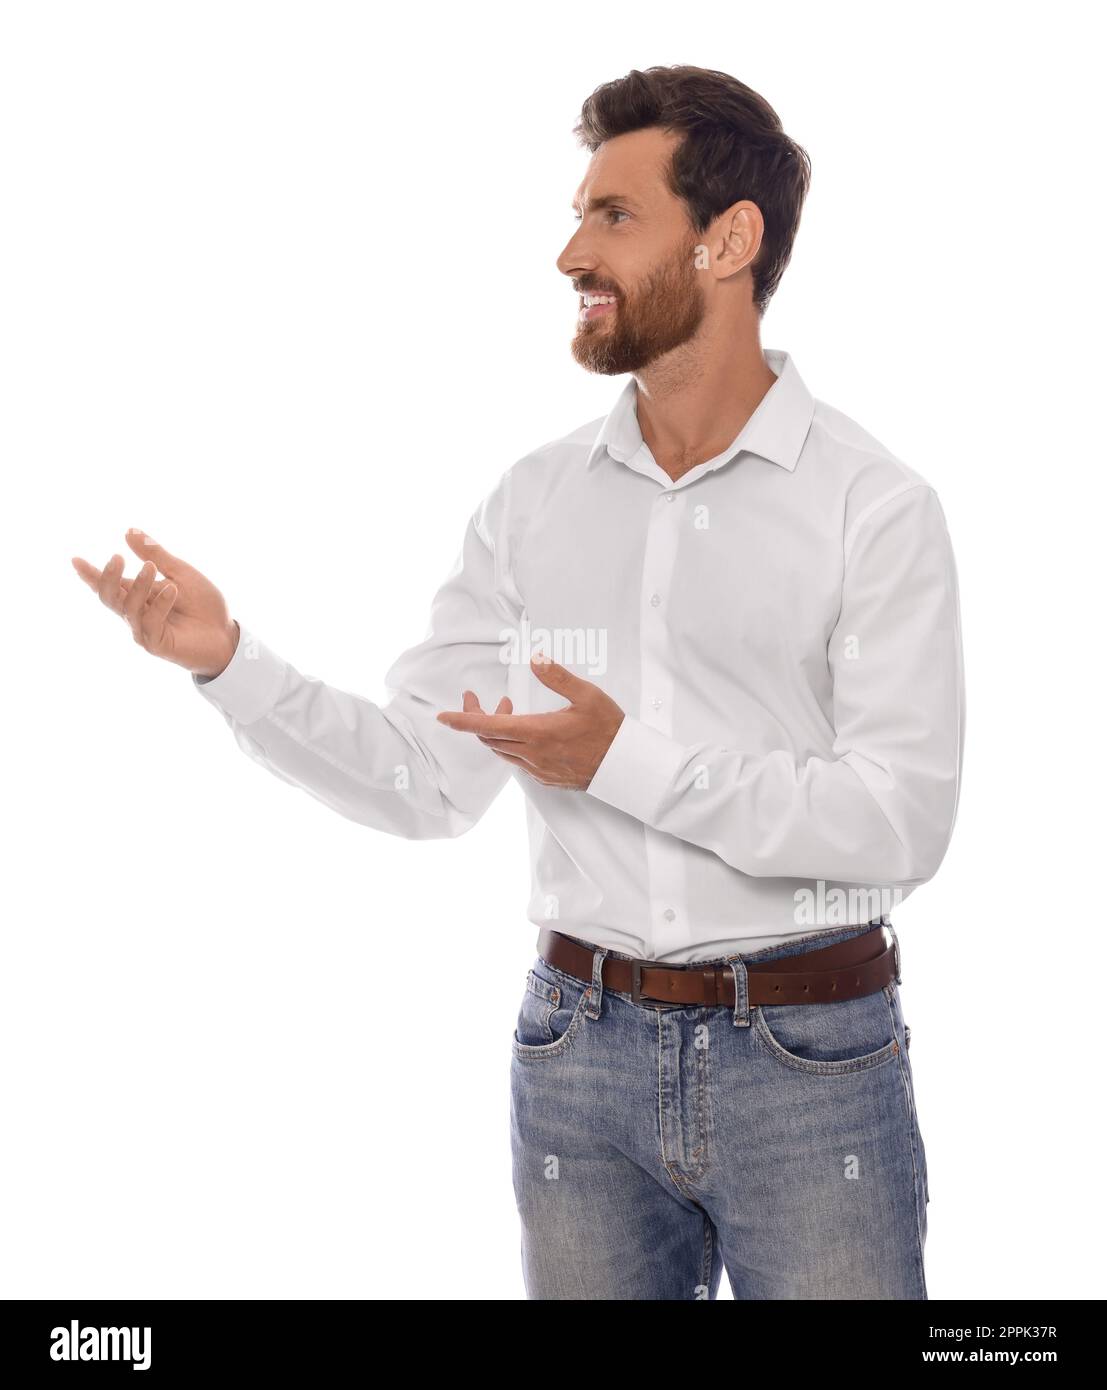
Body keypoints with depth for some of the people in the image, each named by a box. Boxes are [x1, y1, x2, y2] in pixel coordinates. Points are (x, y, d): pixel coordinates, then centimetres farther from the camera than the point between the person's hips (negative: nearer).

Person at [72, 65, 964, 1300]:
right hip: (582, 1052, 4)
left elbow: (901, 822, -15)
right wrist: (231, 663, -11)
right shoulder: (536, 502, 4)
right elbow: (423, 782, 2)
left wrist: (628, 761, -22)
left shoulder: (874, 506, -8)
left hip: (810, 1061, -3)